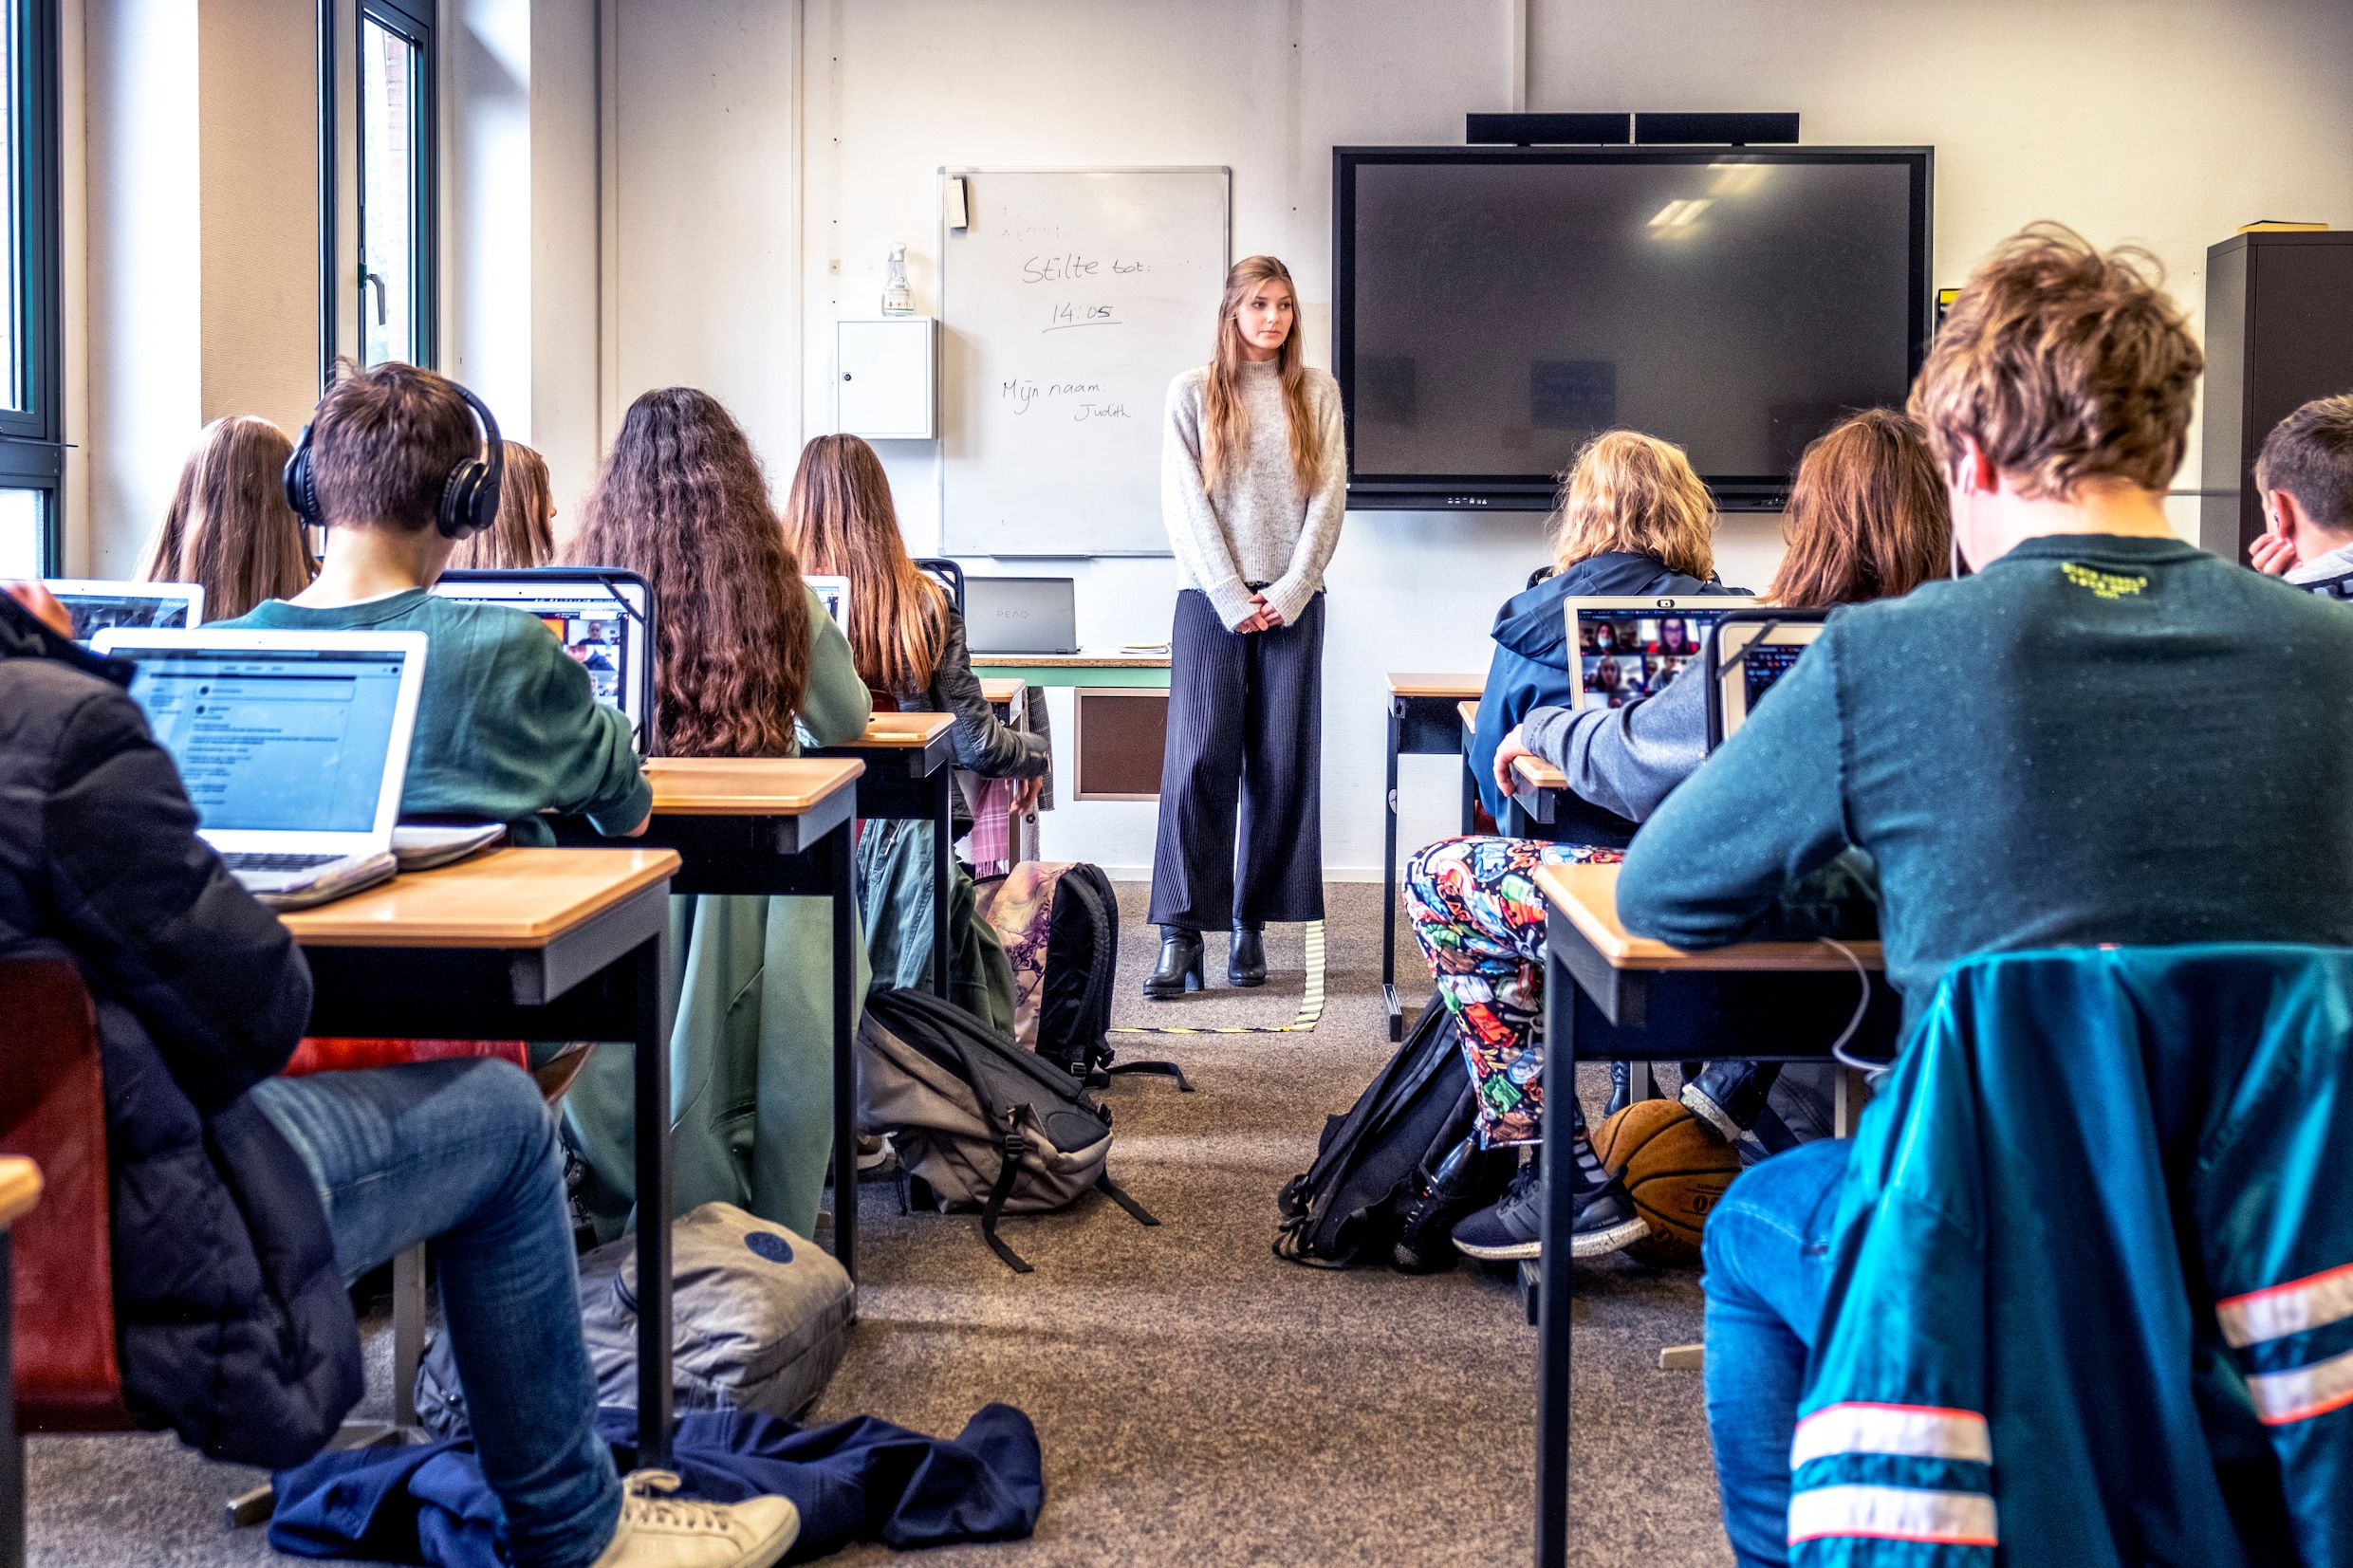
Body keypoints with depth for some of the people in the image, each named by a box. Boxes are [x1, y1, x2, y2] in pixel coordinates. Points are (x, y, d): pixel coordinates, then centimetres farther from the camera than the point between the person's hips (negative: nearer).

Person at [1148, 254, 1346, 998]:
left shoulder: (1318, 393, 11)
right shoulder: (1192, 392, 6)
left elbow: (1328, 497, 4)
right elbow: (1185, 503, 0)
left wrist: (1288, 593, -7)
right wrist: (1233, 599, -9)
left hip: (1293, 601, 2)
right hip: (1210, 600, -2)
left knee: (1283, 765, 1)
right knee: (1199, 759, -8)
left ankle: (1252, 925, 8)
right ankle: (1181, 935, -6)